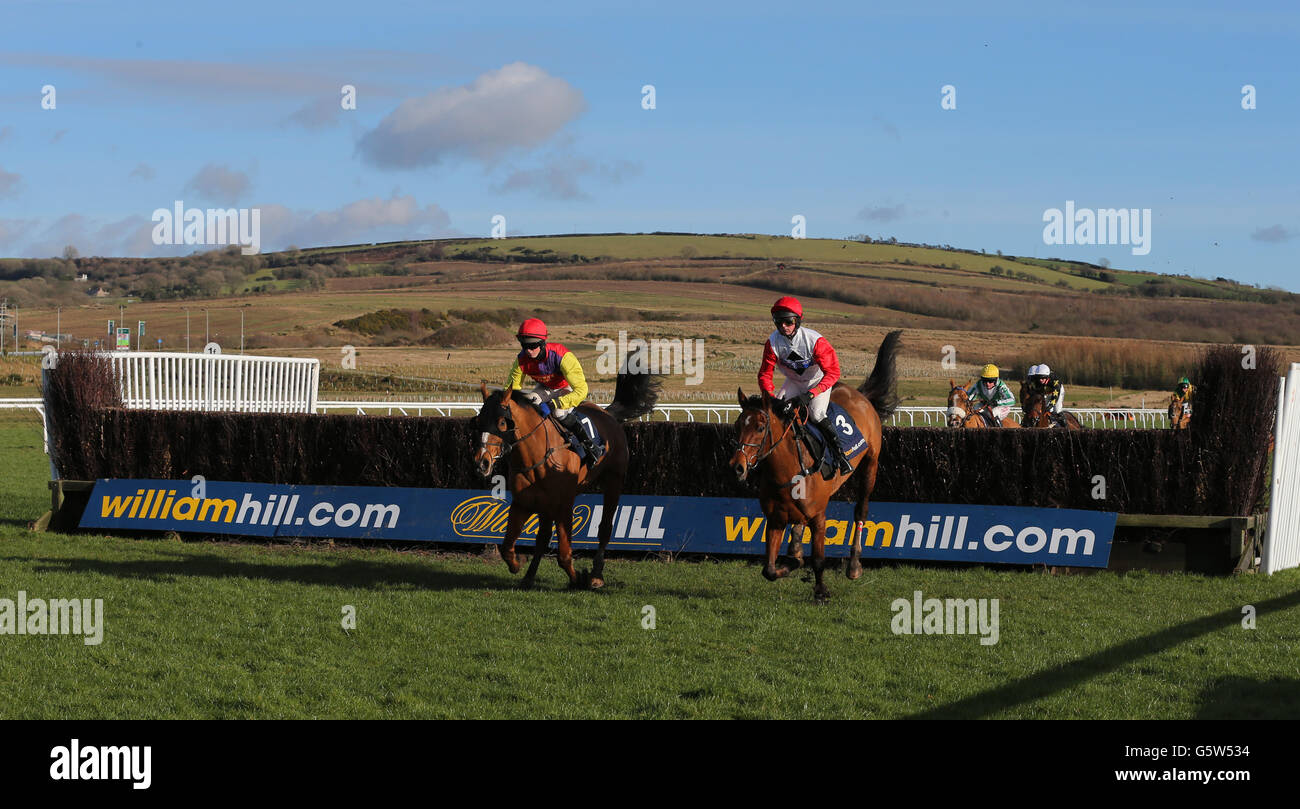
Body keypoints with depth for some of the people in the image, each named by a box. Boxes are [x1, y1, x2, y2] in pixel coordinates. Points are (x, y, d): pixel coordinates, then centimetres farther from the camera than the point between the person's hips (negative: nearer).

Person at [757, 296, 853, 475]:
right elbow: (765, 374, -12)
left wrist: (809, 394, -40)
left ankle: (840, 454, -15)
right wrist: (771, 397, -31)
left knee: (816, 413, -27)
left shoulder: (815, 341, -30)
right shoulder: (773, 342, -18)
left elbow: (832, 373, -30)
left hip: (818, 381, -4)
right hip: (793, 382, 4)